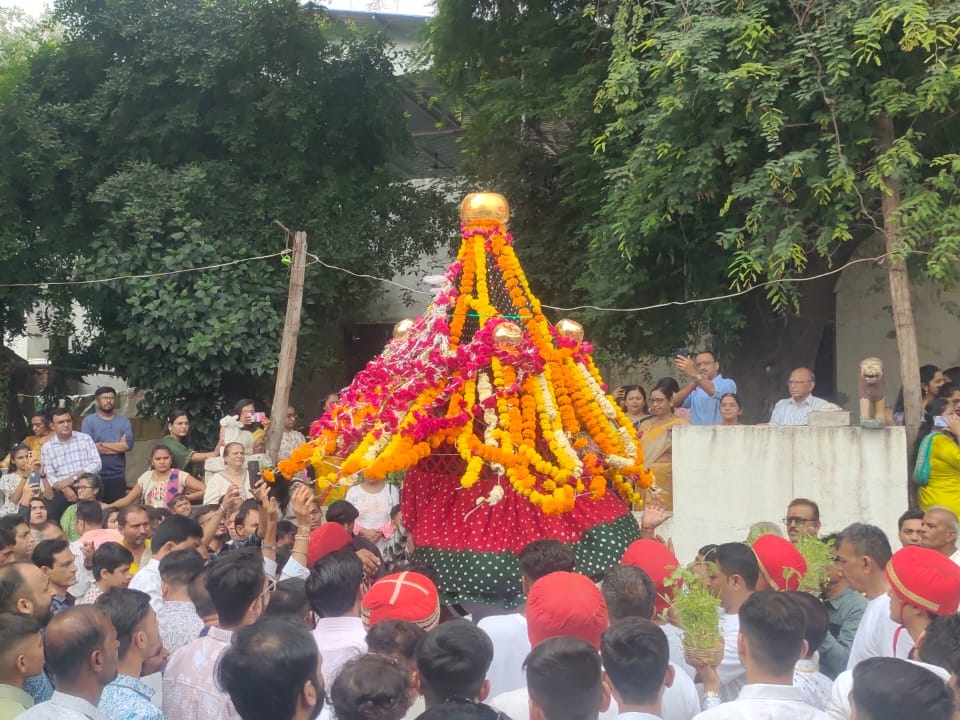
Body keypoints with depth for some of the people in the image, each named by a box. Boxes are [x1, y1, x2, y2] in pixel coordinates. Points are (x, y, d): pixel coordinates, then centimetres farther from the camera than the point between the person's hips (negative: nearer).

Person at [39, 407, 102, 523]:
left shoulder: (85, 438, 8)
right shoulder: (47, 447, 9)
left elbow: (96, 465, 0)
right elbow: (49, 477, 1)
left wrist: (73, 478, -11)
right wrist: (65, 488, -18)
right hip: (62, 491, 1)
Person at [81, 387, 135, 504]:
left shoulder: (124, 421, 7)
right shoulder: (88, 421, 1)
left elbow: (128, 445, -7)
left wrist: (102, 444, -7)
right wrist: (118, 446, -7)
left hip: (118, 477, 2)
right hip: (95, 477, -2)